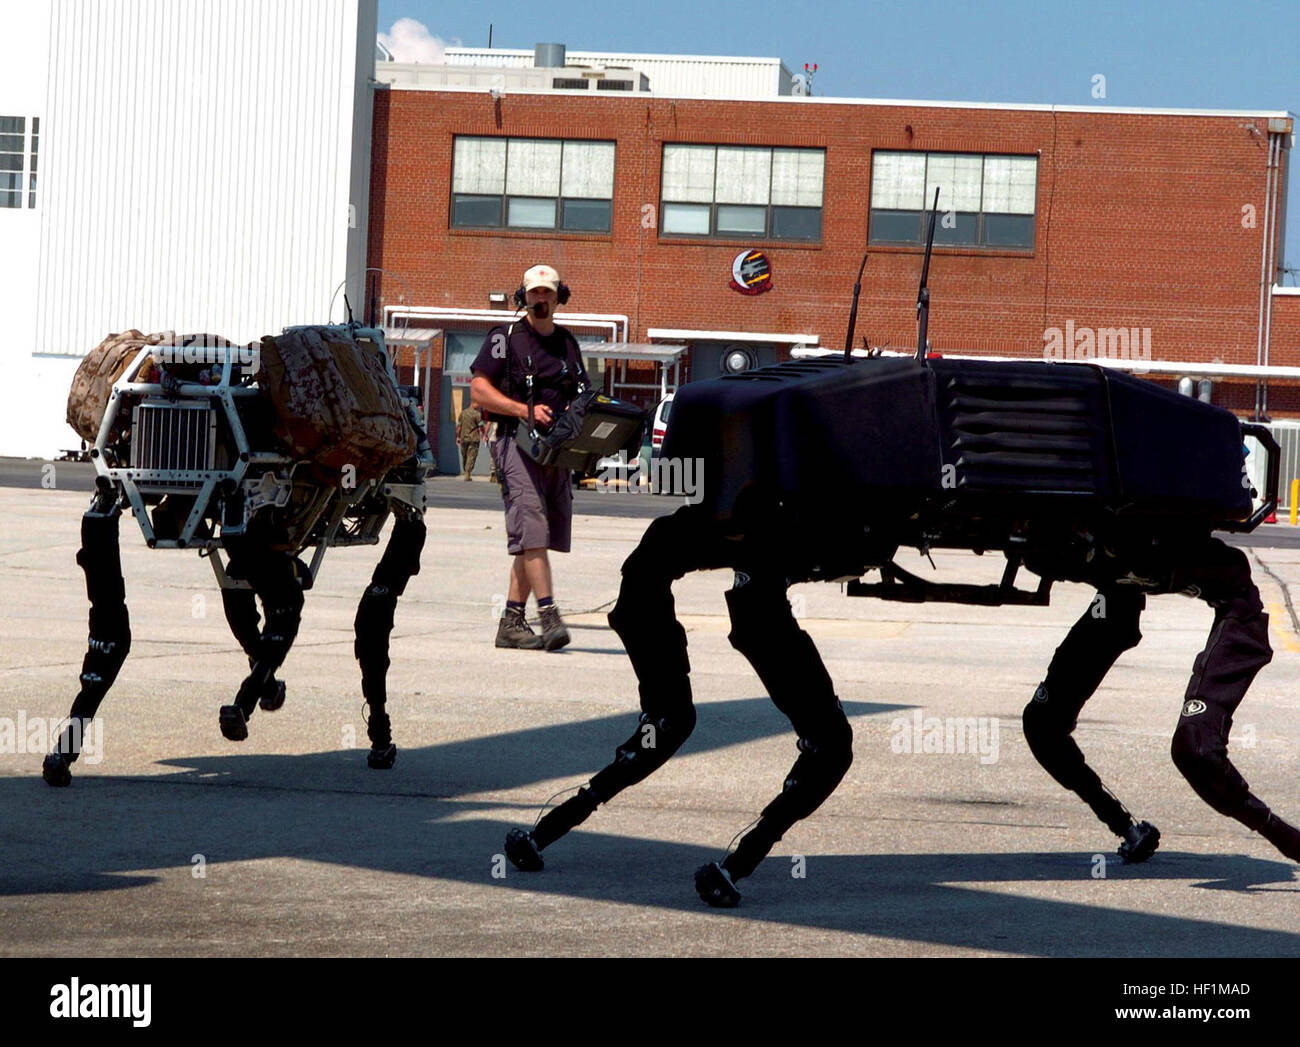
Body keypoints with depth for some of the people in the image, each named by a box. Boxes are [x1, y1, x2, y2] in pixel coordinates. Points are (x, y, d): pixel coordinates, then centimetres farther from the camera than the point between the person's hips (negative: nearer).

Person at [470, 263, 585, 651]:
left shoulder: (568, 343, 19)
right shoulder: (505, 339, 1)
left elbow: (581, 396, 26)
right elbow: (478, 390, -5)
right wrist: (525, 411, -16)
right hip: (517, 444, -6)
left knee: (534, 540, 5)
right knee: (531, 529, -16)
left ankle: (512, 622, 8)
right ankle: (549, 618, -23)